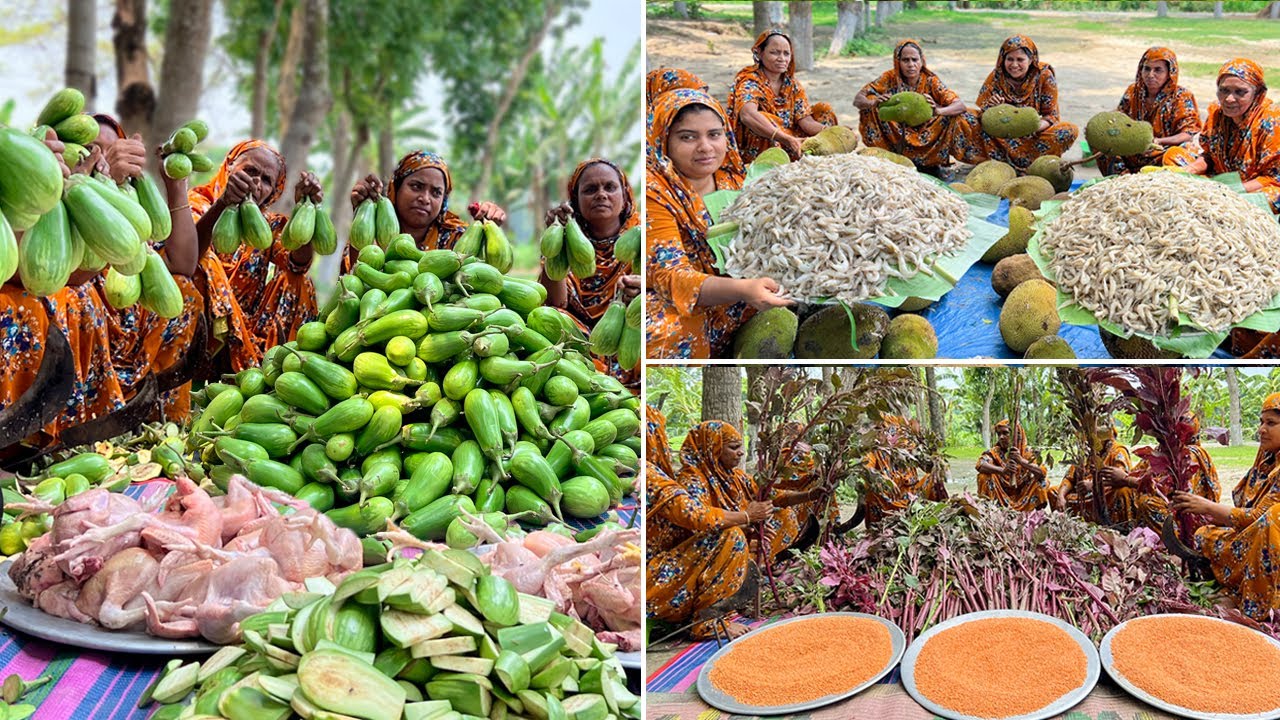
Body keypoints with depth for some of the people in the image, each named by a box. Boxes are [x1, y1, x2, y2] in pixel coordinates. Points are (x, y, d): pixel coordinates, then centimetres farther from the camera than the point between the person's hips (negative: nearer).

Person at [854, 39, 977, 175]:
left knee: (954, 116, -23)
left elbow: (960, 105, -20)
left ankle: (932, 162, -4)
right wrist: (874, 103, -40)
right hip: (896, 137, 0)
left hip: (925, 138, 0)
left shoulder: (930, 80, -11)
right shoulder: (890, 78, -10)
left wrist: (938, 111, -43)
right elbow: (858, 100, -15)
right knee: (869, 108, -20)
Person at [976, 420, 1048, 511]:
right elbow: (980, 465, -23)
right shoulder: (994, 452, -2)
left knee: (1040, 482, -21)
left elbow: (1042, 472, -18)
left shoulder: (1027, 452, -2)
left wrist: (1021, 460, -35)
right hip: (1002, 496, 0)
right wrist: (1002, 470, -42)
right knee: (985, 475, -20)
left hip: (1023, 496, 0)